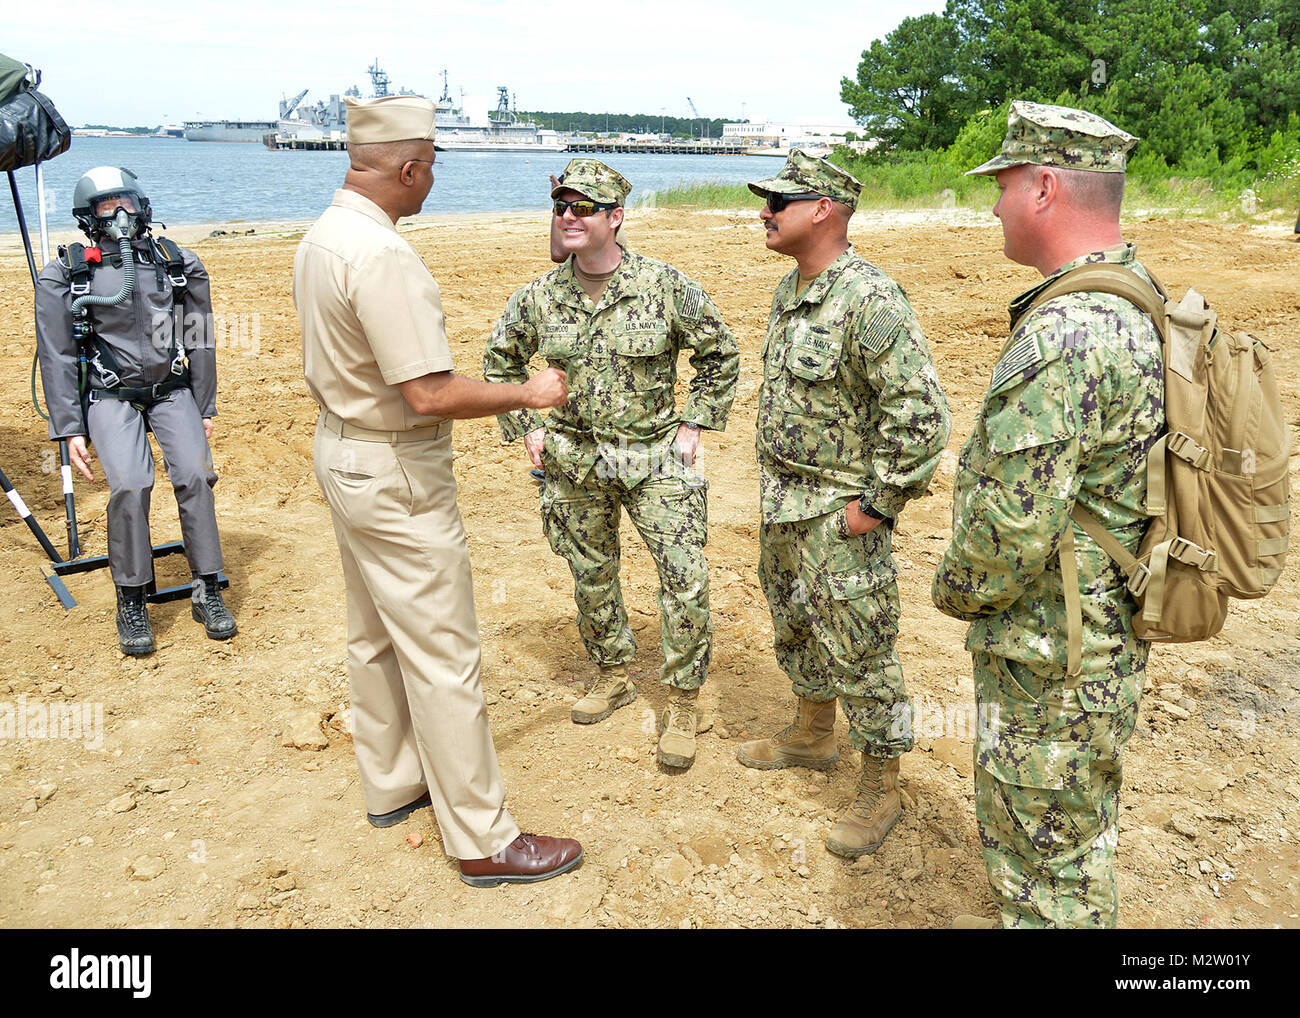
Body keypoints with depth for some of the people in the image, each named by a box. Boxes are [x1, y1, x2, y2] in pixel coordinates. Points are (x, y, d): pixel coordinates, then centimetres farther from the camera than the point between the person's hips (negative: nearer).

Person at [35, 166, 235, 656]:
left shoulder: (180, 264, 3)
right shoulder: (64, 276, -3)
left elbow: (200, 341, 9)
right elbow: (56, 358, 0)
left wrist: (205, 408, 10)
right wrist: (69, 429, -5)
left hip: (173, 390, 2)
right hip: (110, 396, -2)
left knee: (195, 475, -17)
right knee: (129, 485, -22)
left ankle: (207, 592, -3)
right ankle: (132, 604, -5)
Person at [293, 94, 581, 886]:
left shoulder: (322, 237, 7)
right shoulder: (383, 256, -25)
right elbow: (432, 395, -28)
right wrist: (529, 395, -15)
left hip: (340, 449, 11)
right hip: (396, 475, -10)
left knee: (377, 636, 21)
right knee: (442, 656, -2)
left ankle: (393, 784, 38)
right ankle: (484, 840, 10)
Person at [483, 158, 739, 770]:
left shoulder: (664, 286, -10)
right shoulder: (541, 296, -2)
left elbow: (720, 354, 2)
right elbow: (500, 360, 14)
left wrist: (693, 424, -2)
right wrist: (525, 427, 6)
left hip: (654, 456, -3)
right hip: (575, 463, 3)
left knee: (685, 577, -8)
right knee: (591, 577, 15)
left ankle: (682, 704, 9)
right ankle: (614, 675, 38)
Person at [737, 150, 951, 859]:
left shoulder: (870, 301, -22)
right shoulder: (789, 291, 8)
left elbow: (922, 414, -26)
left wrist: (880, 505, -20)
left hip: (840, 513, -9)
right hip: (782, 505, 9)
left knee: (859, 654, 3)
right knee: (795, 628, 23)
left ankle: (879, 789, 20)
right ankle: (812, 736, 45)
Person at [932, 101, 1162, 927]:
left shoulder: (1063, 337, -28)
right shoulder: (1143, 302, 5)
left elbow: (1010, 528, -29)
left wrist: (956, 591, -8)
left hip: (1052, 657, -10)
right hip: (1116, 633, 10)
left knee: (1042, 863, 10)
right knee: (1083, 840, 27)